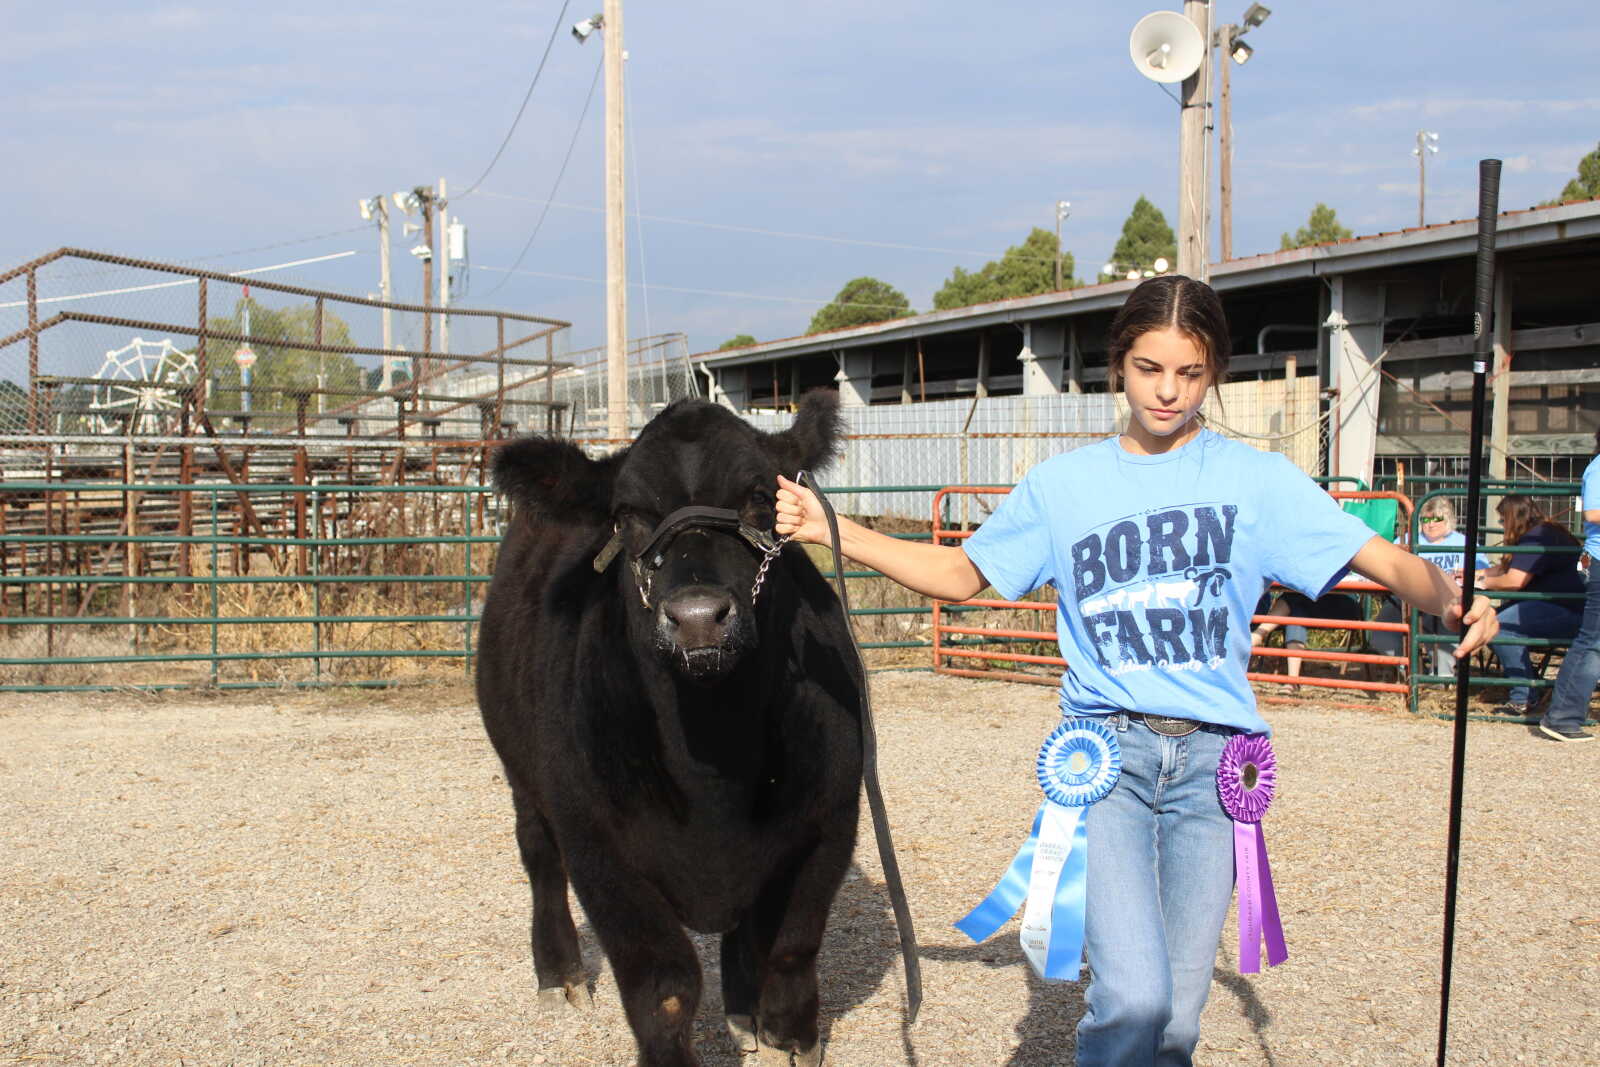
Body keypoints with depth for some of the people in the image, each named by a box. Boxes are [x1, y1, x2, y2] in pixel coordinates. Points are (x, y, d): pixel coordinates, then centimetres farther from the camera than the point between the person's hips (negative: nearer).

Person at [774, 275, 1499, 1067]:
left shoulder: (1256, 479, 6)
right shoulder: (1062, 483, 10)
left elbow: (1386, 561, -1)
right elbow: (960, 574, 16)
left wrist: (1450, 601, -23)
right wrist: (829, 529, 5)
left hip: (1213, 757, 1)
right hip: (1104, 746, -1)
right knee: (1131, 996, -20)